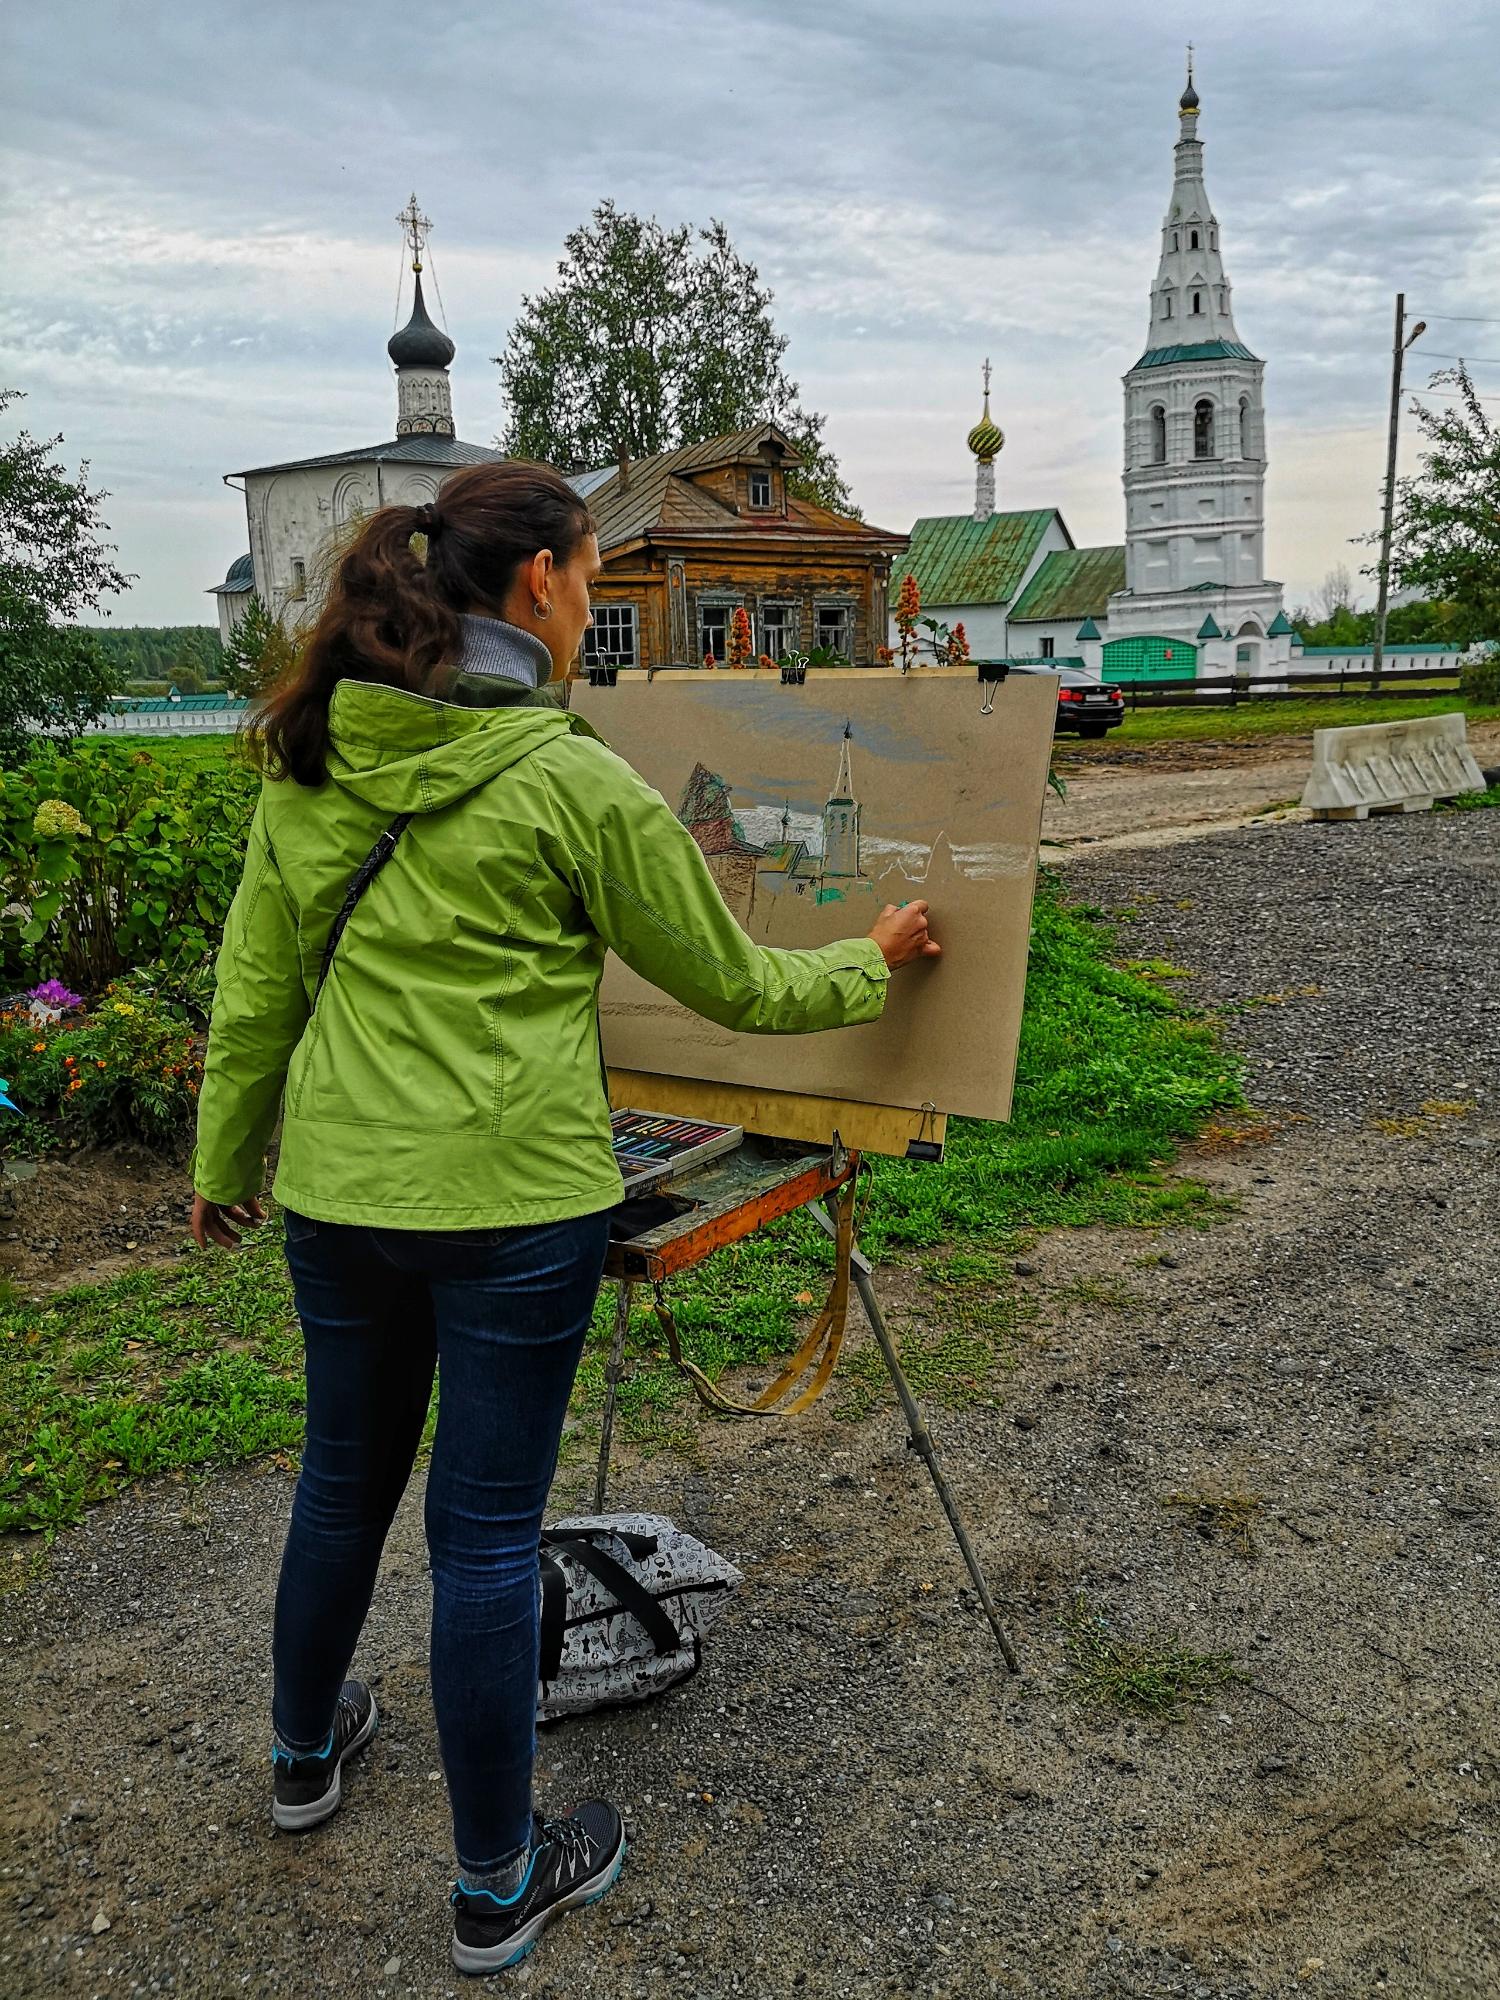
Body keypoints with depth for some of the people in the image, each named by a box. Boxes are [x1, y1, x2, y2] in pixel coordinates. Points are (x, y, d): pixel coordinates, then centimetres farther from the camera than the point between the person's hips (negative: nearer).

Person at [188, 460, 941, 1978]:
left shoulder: (310, 757, 1)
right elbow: (736, 987, -5)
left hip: (335, 1186, 6)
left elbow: (255, 980, 8)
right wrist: (873, 964, 12)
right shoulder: (573, 781, -14)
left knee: (344, 1480, 25)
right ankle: (497, 1884, 26)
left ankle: (305, 1754, 49)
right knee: (485, 1529, 7)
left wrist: (223, 1158, 20)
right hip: (508, 1200, -5)